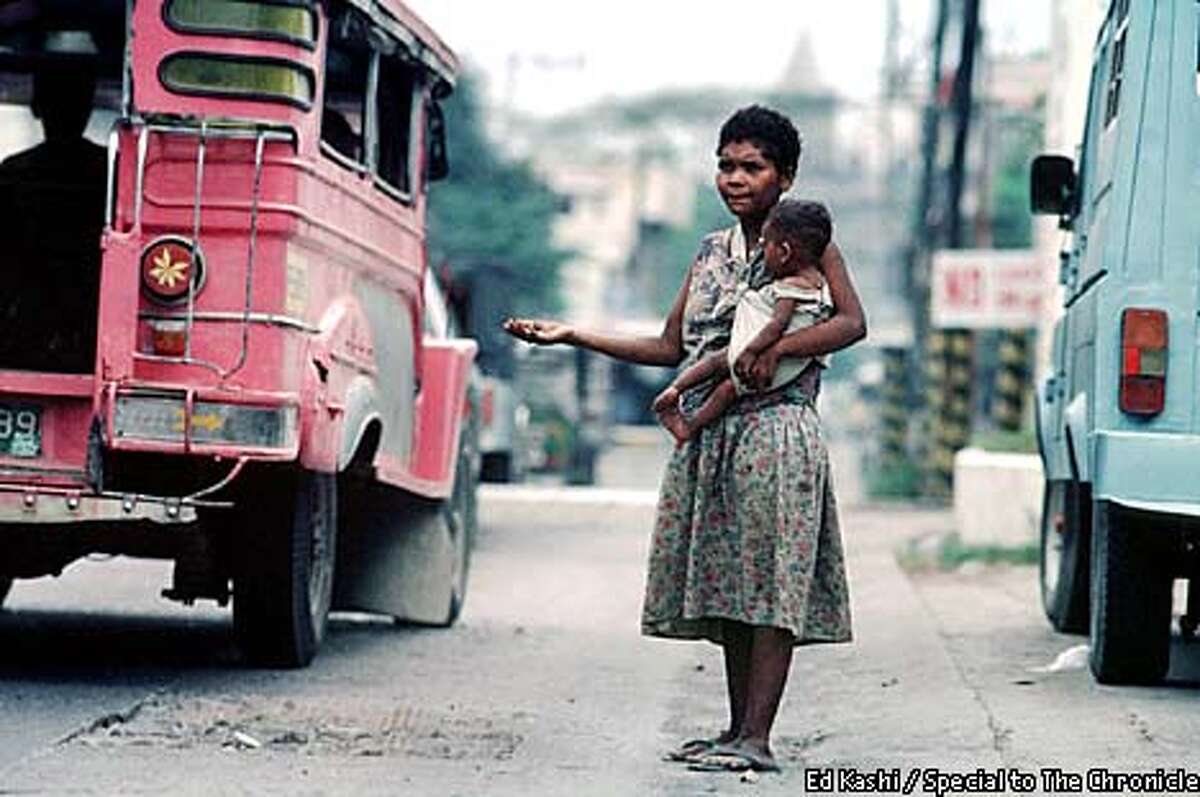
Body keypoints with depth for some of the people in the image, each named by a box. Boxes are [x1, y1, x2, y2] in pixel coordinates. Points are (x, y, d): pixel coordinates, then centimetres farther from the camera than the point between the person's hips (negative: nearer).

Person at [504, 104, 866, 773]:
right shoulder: (713, 251, 18)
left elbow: (853, 322, -13)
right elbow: (671, 348, 19)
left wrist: (777, 348, -25)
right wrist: (573, 336, 15)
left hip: (775, 429, -7)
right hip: (708, 434, 7)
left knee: (771, 581, -9)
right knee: (726, 583, 7)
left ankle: (757, 739, -12)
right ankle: (738, 730, 13)